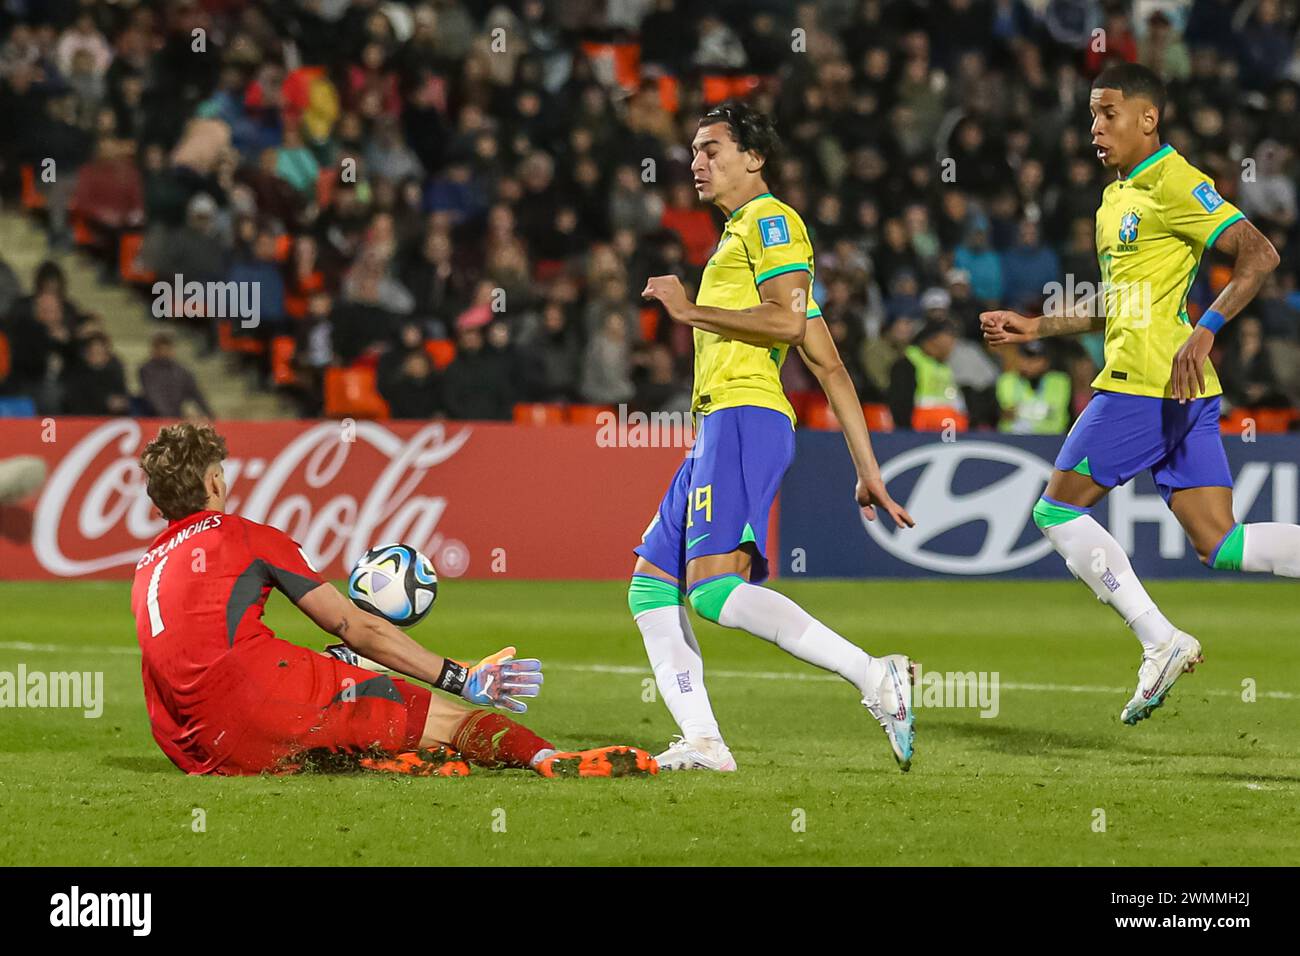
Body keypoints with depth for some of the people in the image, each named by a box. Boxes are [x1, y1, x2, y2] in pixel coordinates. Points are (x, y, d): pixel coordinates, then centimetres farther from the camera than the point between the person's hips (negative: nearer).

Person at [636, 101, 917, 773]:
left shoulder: (770, 220, 0)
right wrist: (869, 471, 22)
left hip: (745, 416, -11)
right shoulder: (740, 234, 29)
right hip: (718, 426, 11)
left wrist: (691, 310, -9)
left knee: (714, 587, -24)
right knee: (651, 584, 8)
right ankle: (702, 742, 1)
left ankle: (878, 681, -28)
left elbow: (787, 319, -18)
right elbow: (827, 364, 25)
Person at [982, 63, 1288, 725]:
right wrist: (1035, 328, 27)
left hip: (1146, 383, -9)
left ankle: (1161, 643, -5)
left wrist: (1204, 331, -25)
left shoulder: (1174, 183, -8)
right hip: (1186, 397, 9)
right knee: (1217, 544, 2)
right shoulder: (1116, 199, 22)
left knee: (1058, 511, 0)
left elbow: (1259, 254, -18)